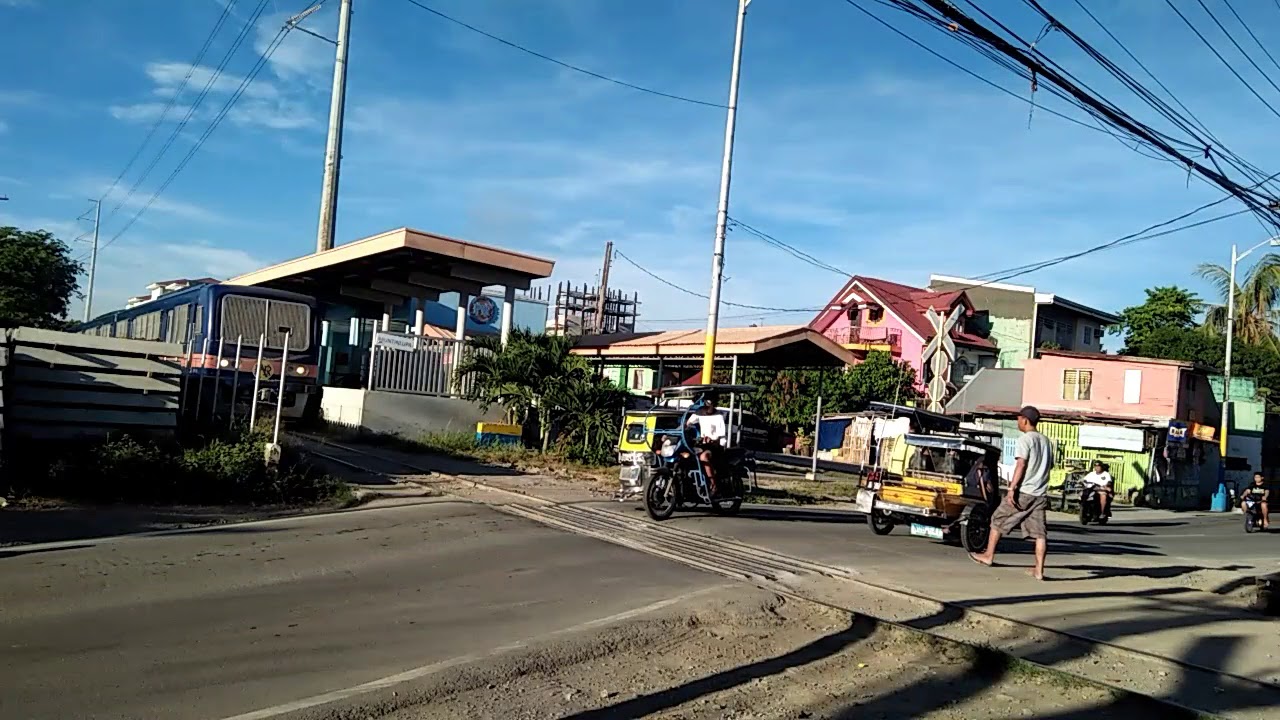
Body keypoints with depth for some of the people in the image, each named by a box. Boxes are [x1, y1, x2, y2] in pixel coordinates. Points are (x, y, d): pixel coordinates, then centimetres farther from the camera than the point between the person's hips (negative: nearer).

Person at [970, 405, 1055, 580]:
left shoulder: (1025, 439, -8)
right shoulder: (1046, 441, 16)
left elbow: (1021, 464, -17)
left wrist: (1012, 487, -20)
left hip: (1023, 492, -7)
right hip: (1040, 494, 7)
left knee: (998, 520, 9)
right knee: (1040, 532, 1)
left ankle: (988, 556, 18)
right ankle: (1039, 570, -2)